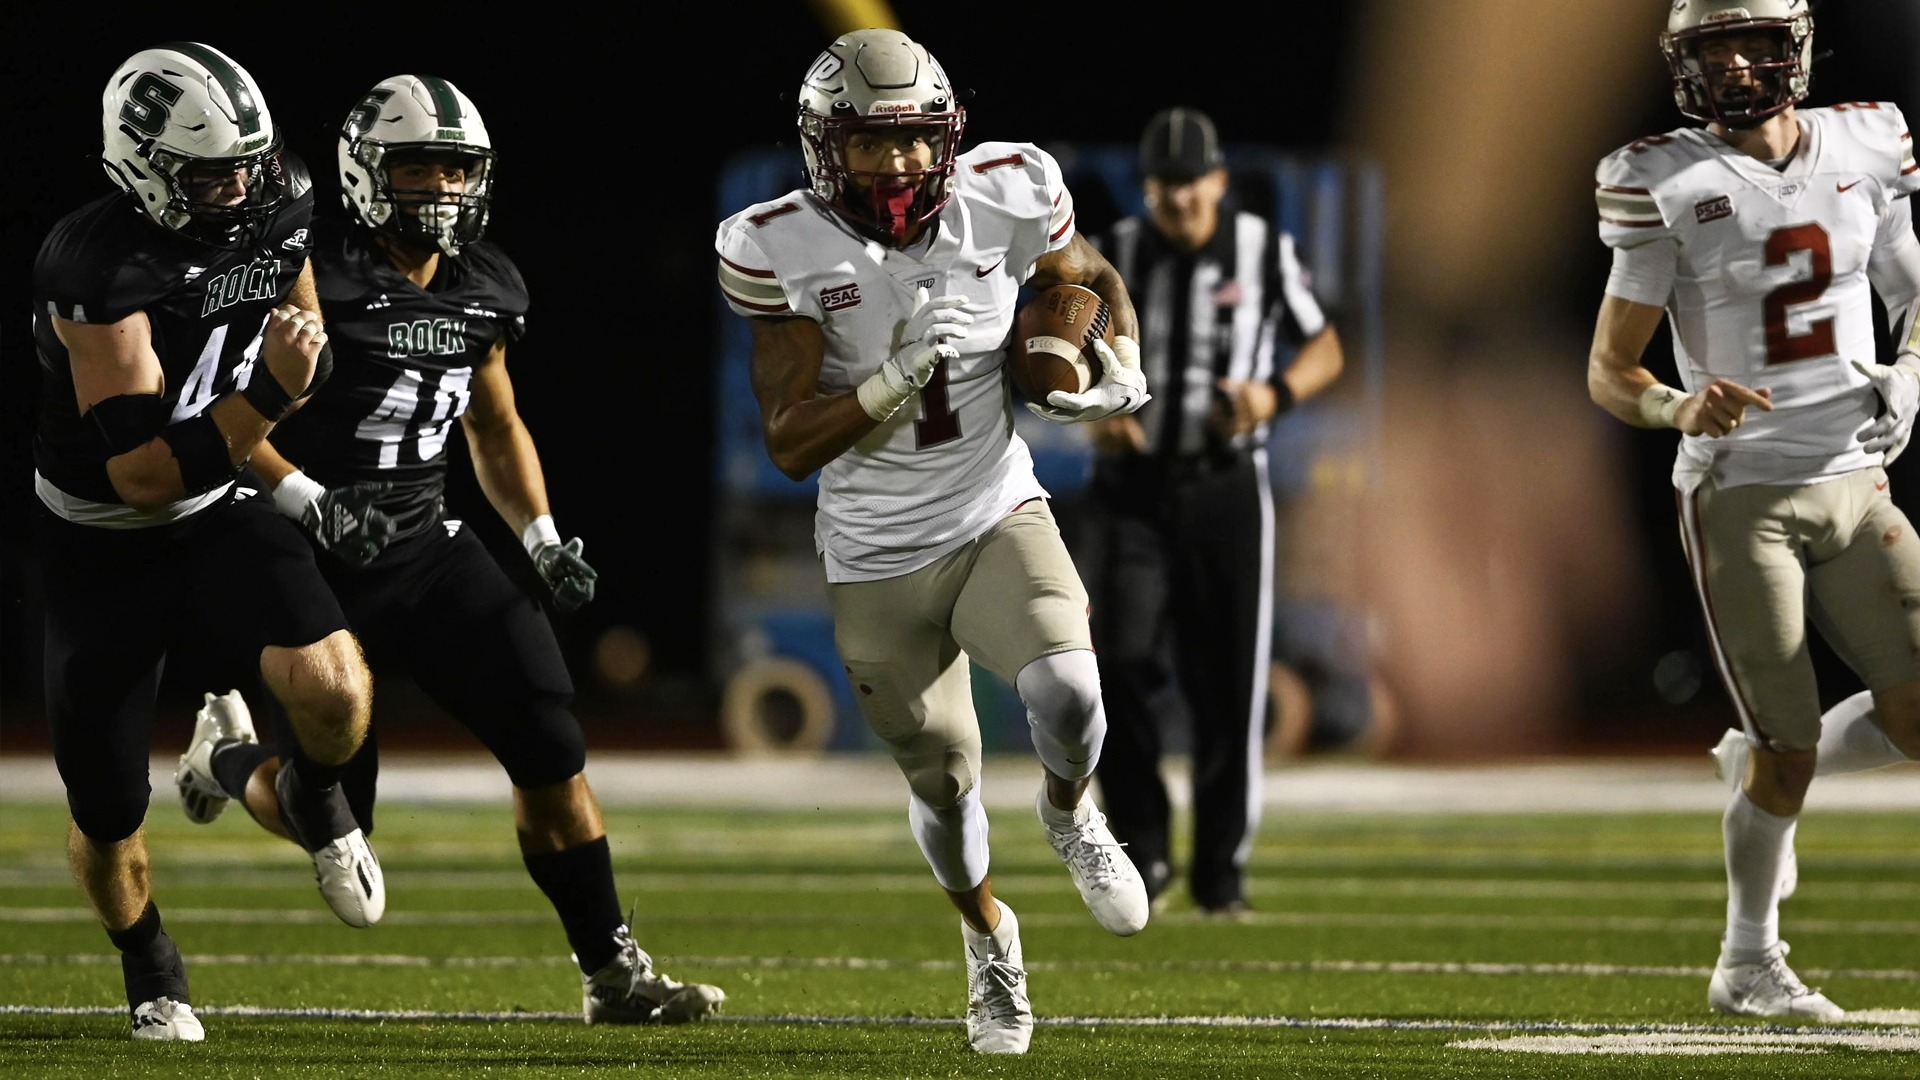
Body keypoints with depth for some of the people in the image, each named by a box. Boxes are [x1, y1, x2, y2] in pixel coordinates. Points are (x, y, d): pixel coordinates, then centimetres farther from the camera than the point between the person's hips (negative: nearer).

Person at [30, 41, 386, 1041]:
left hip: (218, 519, 3)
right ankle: (152, 972, 36)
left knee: (332, 690, -27)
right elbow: (143, 473, -31)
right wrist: (267, 395, -38)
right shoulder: (99, 269, -29)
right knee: (107, 818, 4)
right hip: (100, 553, -3)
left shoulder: (277, 216, -10)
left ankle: (314, 799, 9)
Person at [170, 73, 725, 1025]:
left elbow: (496, 431, 20)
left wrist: (543, 540, 6)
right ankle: (229, 754, 31)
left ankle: (614, 973, 4)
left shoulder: (486, 292, 5)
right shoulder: (310, 275, -16)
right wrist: (309, 502, -25)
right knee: (331, 818, -4)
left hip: (425, 547, 5)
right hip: (317, 564, -5)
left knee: (549, 749, -6)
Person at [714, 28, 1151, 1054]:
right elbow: (790, 444, -16)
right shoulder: (782, 252, -15)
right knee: (942, 779, 11)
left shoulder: (1005, 199, -10)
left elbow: (1093, 279, 12)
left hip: (999, 521, 0)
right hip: (878, 563, 0)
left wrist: (1121, 368, -8)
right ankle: (988, 934, 44)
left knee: (1065, 693, -26)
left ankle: (1070, 813, 10)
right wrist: (895, 379, -29)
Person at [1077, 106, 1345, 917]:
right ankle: (1143, 850, -1)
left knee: (1227, 686, 1)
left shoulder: (1262, 252, 0)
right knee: (1121, 662, -16)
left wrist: (1276, 393, -11)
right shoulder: (1113, 255, 1)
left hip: (1223, 489, 0)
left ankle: (1221, 869, 14)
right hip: (1129, 490, 0)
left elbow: (1324, 348, 10)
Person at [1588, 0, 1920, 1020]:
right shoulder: (1670, 188, -7)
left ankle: (1763, 765, 23)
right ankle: (1747, 964, 18)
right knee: (1787, 751, -2)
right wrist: (1679, 408, -26)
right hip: (1740, 496, -4)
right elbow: (1608, 372, -4)